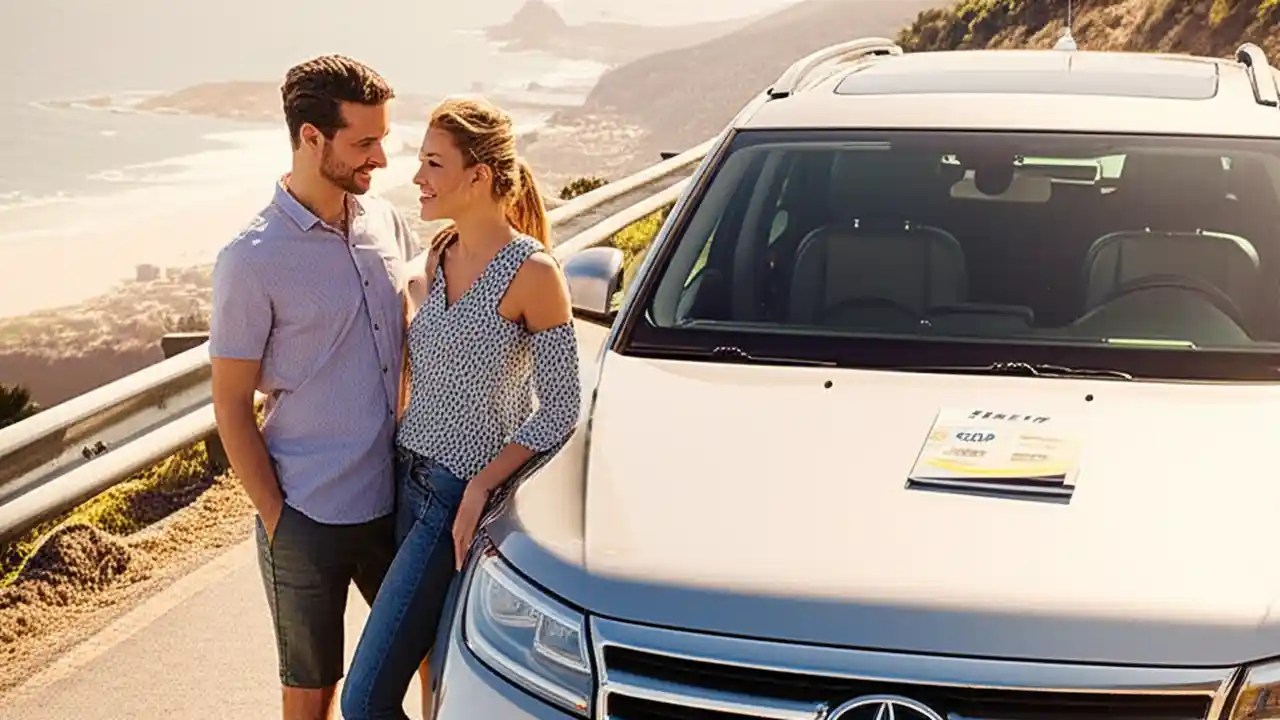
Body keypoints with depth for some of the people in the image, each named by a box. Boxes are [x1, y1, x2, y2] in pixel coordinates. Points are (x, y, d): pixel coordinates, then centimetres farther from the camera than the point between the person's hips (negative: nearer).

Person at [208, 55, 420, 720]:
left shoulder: (385, 222, 2)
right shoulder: (252, 260, -14)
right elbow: (231, 406, -9)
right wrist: (274, 517, -9)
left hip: (395, 496, 5)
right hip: (309, 516, -5)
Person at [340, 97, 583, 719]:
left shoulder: (531, 272, -14)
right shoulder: (438, 255, 8)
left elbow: (560, 409, -13)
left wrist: (481, 488, -18)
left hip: (461, 496, -7)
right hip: (410, 478, 7)